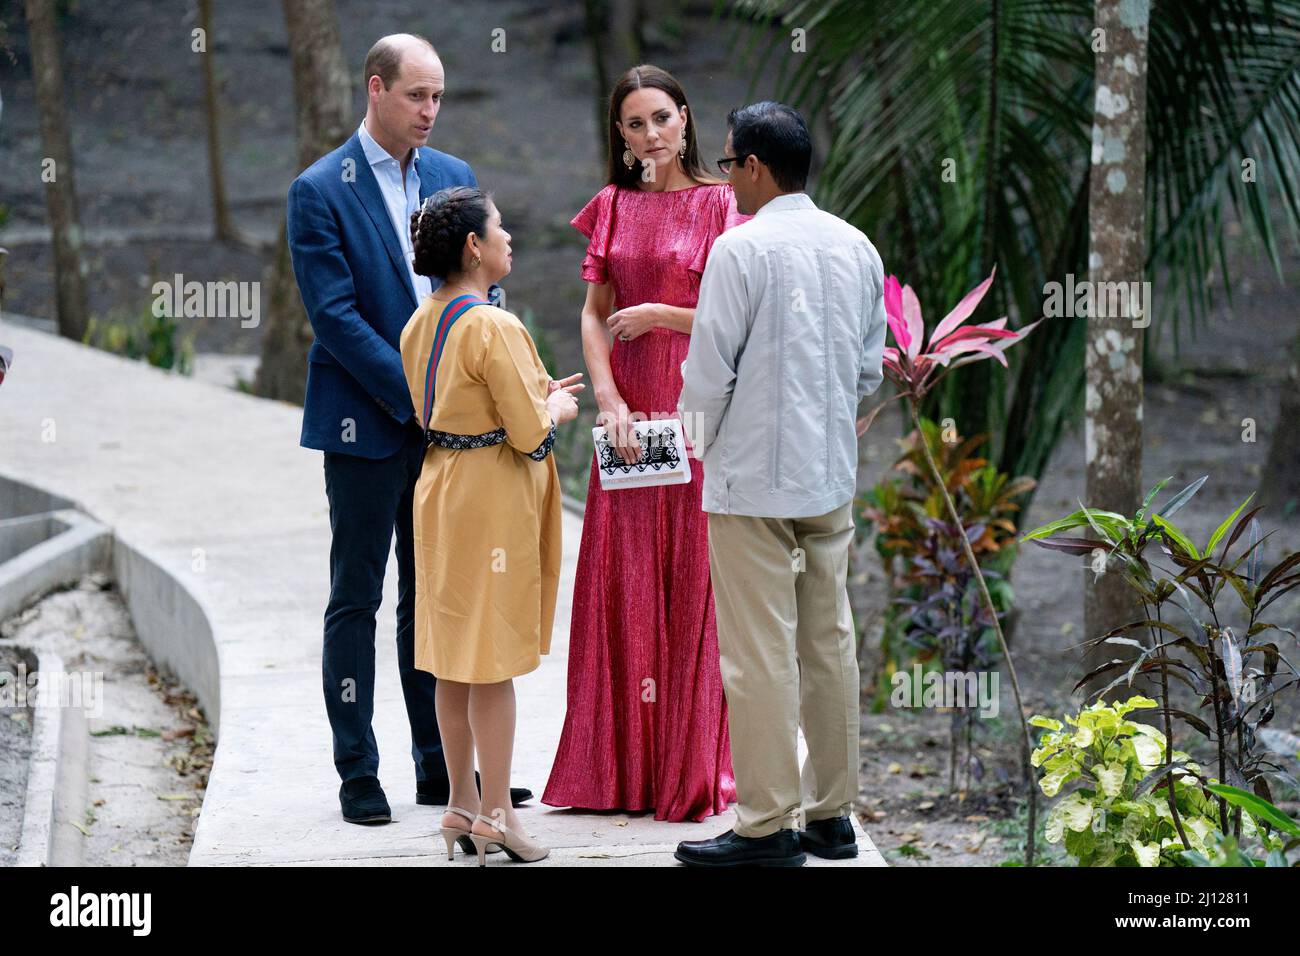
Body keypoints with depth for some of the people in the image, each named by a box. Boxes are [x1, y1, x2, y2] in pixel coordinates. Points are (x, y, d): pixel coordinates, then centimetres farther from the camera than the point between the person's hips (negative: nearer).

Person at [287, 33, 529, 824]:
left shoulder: (454, 178, 9)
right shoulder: (320, 191, -8)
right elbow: (335, 315, -13)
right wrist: (415, 396, -16)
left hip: (445, 423, 5)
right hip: (366, 424, -5)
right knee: (357, 599, 2)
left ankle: (441, 766, 16)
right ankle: (358, 775, 7)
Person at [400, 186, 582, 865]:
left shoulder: (420, 325, 7)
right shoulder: (494, 328, -19)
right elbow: (528, 432, -20)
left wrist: (538, 398, 16)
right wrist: (556, 409, 2)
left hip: (440, 491, 8)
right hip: (493, 502, -8)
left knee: (454, 663, 13)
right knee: (493, 662, -2)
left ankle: (462, 806, 20)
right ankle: (496, 816, 3)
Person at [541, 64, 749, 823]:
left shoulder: (718, 203, -2)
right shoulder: (613, 207, 10)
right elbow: (594, 316, 8)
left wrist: (654, 315, -8)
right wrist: (610, 402, -5)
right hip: (629, 412, 4)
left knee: (692, 584, -2)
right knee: (622, 582, 4)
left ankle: (693, 770, 5)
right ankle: (621, 766, 11)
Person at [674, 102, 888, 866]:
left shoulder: (742, 248, -14)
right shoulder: (857, 248, 6)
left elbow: (709, 368, -13)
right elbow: (871, 366, 13)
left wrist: (702, 440, 5)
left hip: (753, 481, -7)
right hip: (832, 475, 7)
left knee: (760, 653, -3)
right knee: (829, 641, 12)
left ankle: (767, 825, 0)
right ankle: (831, 813, 18)